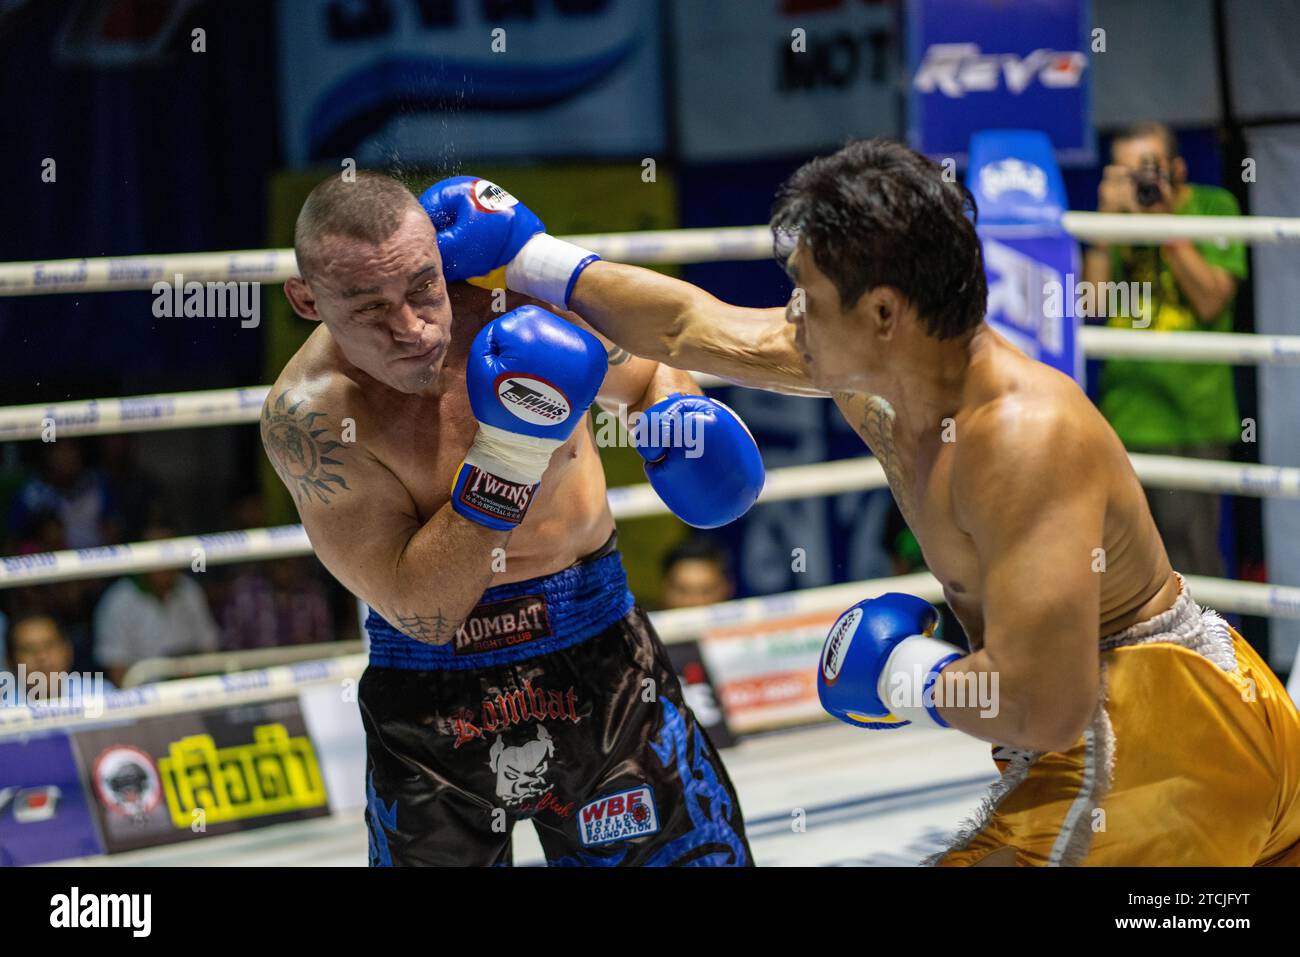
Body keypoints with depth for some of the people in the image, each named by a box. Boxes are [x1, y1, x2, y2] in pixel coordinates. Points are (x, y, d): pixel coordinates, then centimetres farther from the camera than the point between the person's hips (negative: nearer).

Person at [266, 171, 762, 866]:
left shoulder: (529, 308, -11)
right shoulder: (309, 414, -20)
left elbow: (651, 375, 13)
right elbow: (421, 612, -23)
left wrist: (674, 417, -10)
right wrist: (507, 457, -30)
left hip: (594, 652, 2)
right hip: (430, 700, -2)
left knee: (687, 852, 4)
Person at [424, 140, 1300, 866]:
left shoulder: (1023, 434, -28)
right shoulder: (873, 372, 0)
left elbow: (1042, 708, -35)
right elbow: (697, 327, 15)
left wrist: (904, 674, -17)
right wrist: (528, 258, 20)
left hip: (1161, 729, -10)